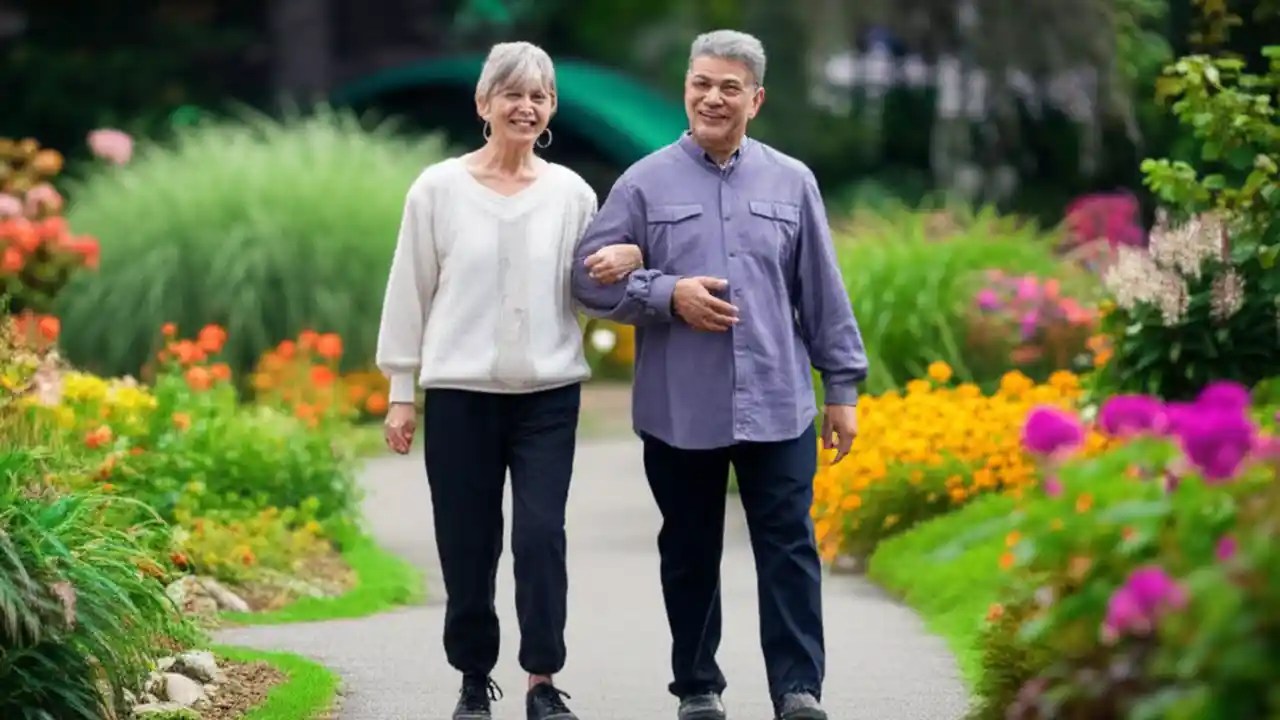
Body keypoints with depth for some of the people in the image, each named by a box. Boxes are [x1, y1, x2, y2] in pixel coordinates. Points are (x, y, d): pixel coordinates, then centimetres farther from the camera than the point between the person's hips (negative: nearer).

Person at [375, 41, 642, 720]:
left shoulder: (570, 192, 5)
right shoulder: (438, 188, 1)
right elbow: (409, 291, 4)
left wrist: (627, 260, -10)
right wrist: (401, 392, 4)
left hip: (549, 393, 0)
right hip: (460, 393, 0)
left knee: (541, 535, -9)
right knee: (467, 545, 4)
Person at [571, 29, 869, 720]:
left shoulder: (792, 182, 7)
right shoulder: (644, 183, 1)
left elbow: (823, 294, 8)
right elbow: (589, 277, 0)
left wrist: (843, 386, 7)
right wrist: (668, 294, -14)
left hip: (777, 406, 1)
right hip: (680, 411, 0)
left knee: (789, 550, -3)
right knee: (690, 554, 10)